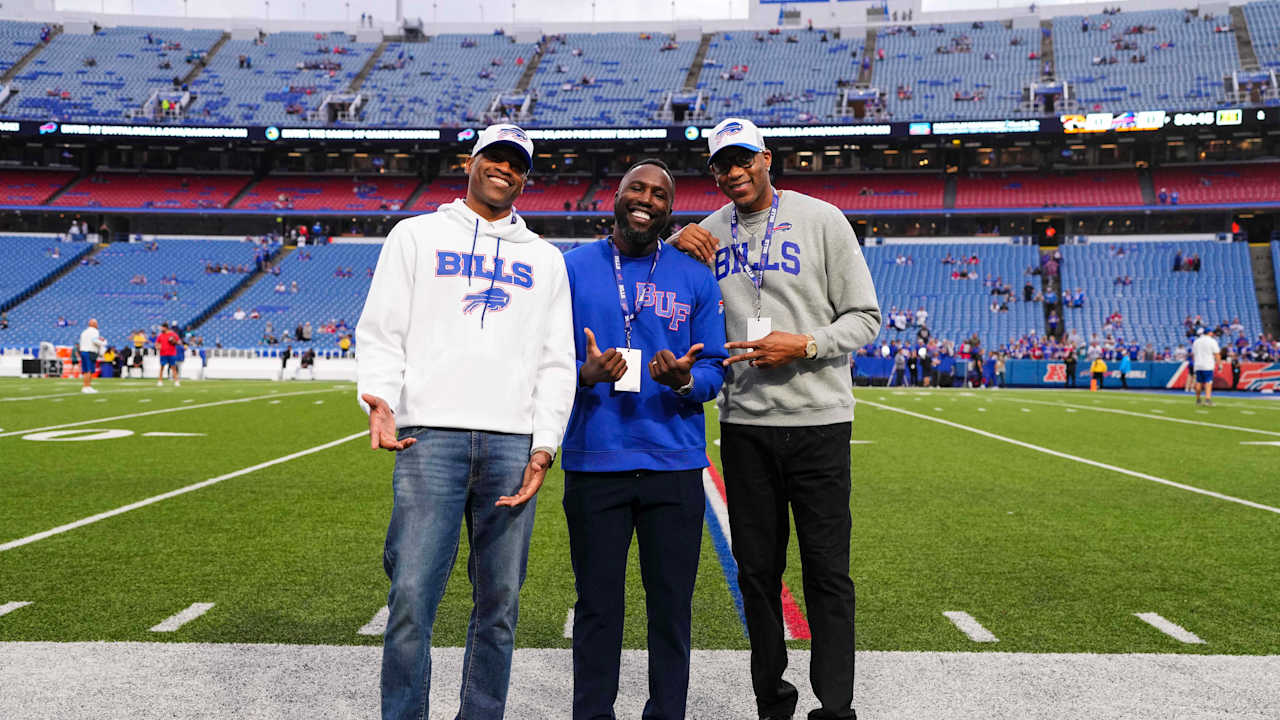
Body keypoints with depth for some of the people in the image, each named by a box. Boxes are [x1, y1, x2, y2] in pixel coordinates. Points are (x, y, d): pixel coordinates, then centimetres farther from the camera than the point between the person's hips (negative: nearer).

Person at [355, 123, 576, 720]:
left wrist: (544, 446, 2)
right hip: (431, 435, -2)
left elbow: (556, 361, 14)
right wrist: (379, 398, -12)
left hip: (512, 445, 2)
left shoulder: (545, 258, 20)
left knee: (500, 600, 5)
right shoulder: (418, 235, 15)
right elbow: (381, 330, 7)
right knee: (412, 596, -8)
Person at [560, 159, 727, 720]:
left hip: (675, 464, 1)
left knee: (672, 604, 8)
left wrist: (685, 380, -15)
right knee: (598, 604, 7)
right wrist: (585, 374, -16)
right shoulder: (572, 268, 5)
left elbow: (715, 369, 7)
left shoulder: (695, 277, 8)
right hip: (593, 463, -1)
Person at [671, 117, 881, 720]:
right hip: (743, 424, 4)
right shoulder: (707, 233, 10)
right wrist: (673, 247, 0)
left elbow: (864, 318, 0)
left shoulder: (821, 219, 0)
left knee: (827, 570, -1)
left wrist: (804, 344, -17)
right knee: (757, 569, 10)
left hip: (819, 421, -3)